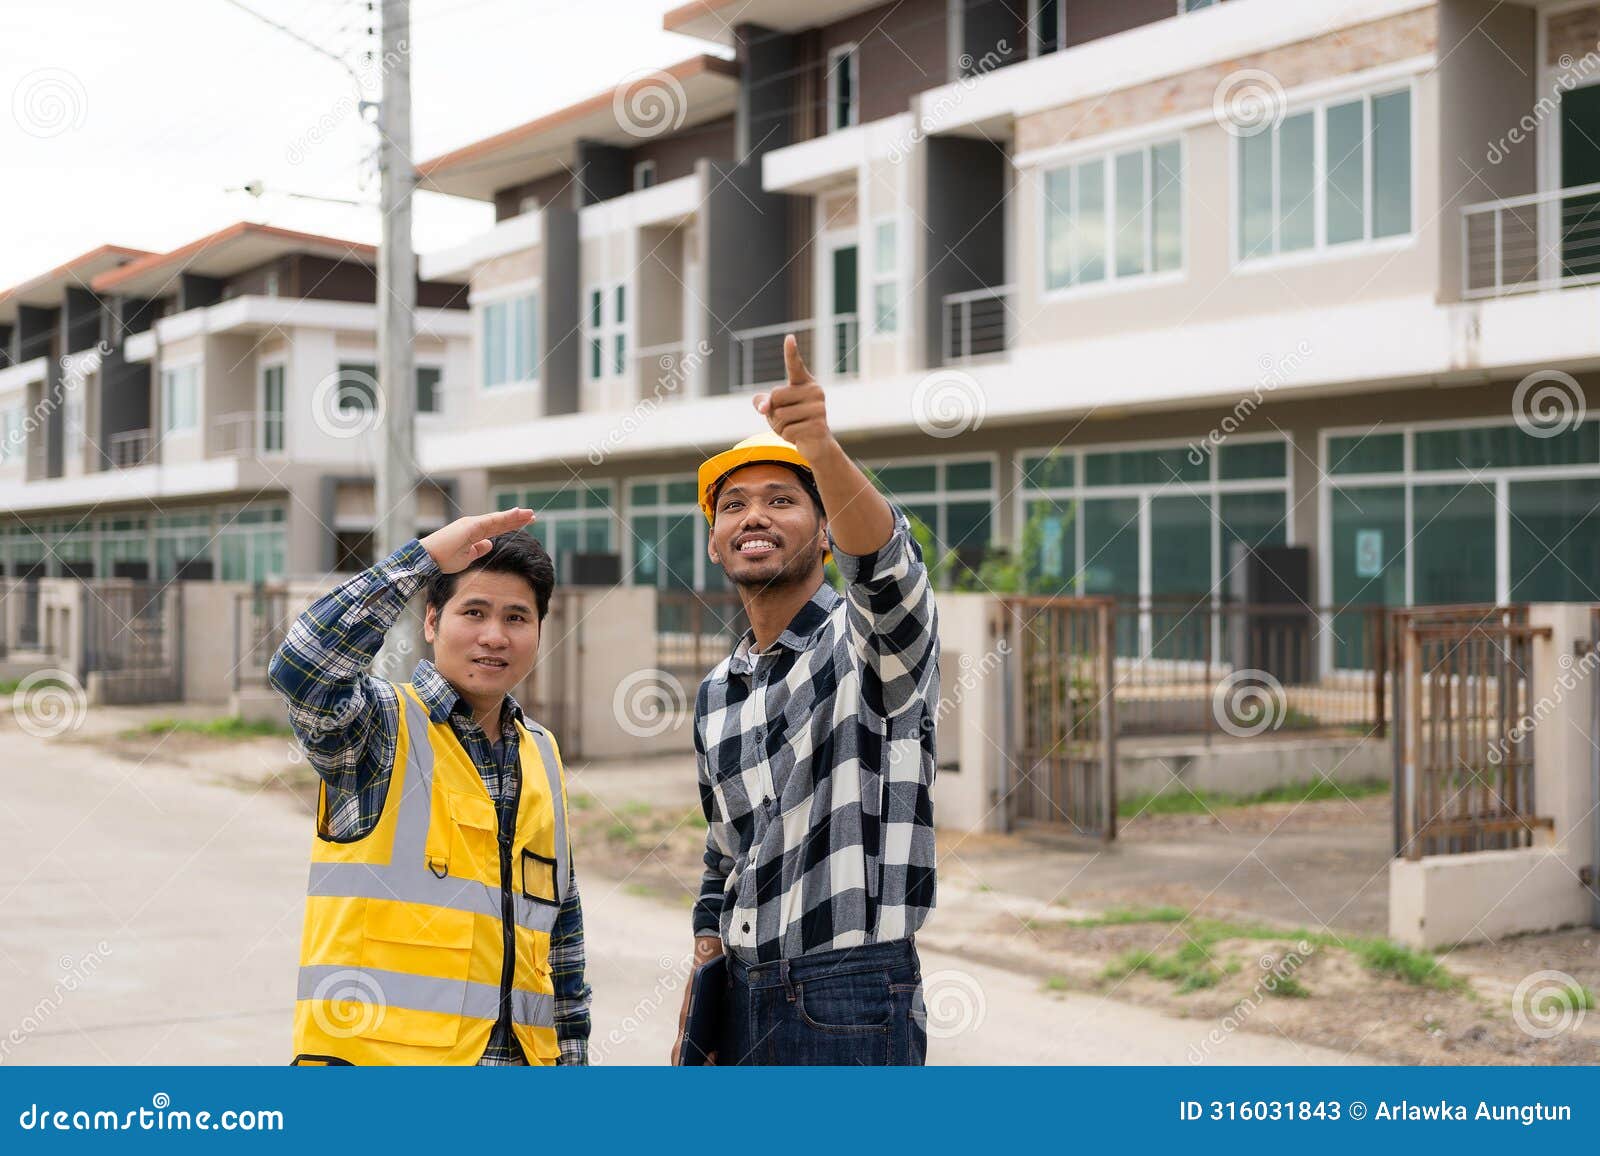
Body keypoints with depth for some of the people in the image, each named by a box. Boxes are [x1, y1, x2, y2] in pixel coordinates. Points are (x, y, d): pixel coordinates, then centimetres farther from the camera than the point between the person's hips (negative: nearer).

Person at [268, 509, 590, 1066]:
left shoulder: (543, 756, 14)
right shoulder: (384, 727, -3)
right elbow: (301, 666, -26)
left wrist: (573, 1053, 18)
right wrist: (425, 556, -24)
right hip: (375, 1050, -5)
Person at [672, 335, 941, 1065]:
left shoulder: (870, 641, -7)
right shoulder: (716, 695, 12)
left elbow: (885, 565, -32)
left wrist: (822, 449, -49)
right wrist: (706, 956, 9)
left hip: (851, 999, -6)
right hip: (742, 998, 6)